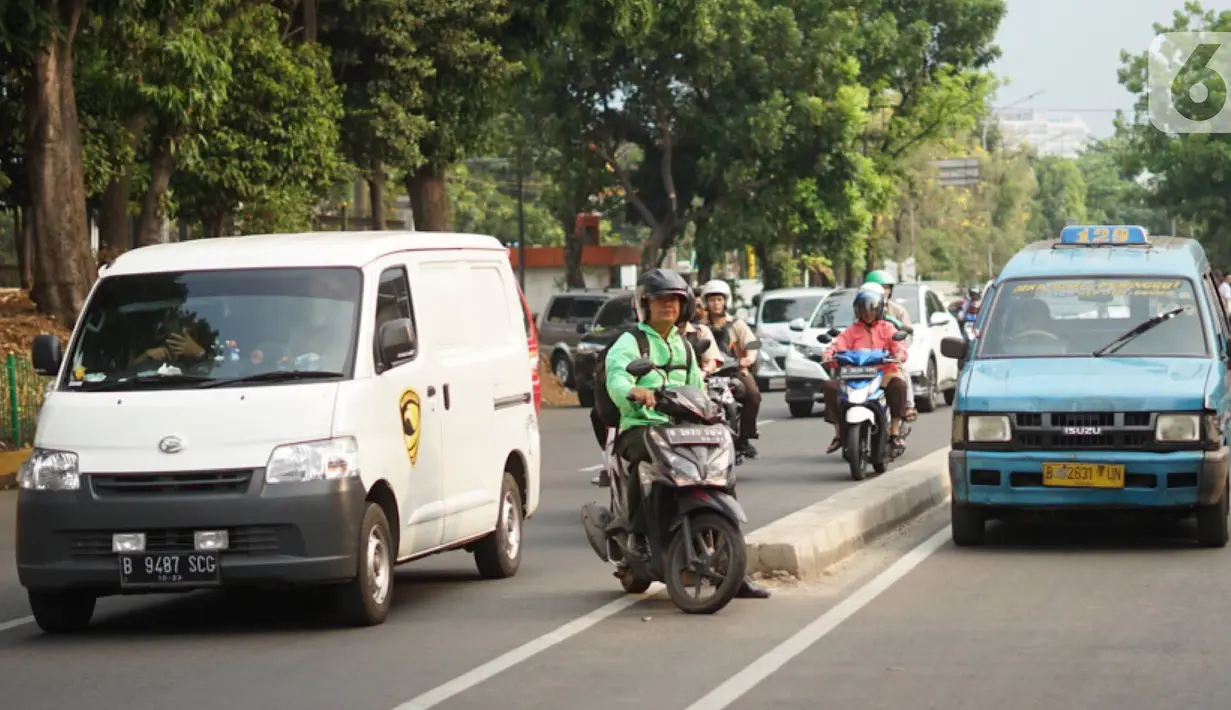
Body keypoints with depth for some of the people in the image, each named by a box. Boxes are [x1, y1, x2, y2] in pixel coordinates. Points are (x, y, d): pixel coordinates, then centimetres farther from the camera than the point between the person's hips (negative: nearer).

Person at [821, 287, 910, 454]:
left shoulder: (887, 328, 13)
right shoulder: (852, 331, 18)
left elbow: (899, 346, -1)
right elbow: (838, 346, 3)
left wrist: (899, 356, -25)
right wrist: (828, 355, -19)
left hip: (883, 374, -2)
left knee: (899, 384, -35)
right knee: (829, 386, -22)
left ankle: (895, 432, -28)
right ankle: (839, 433, -16)